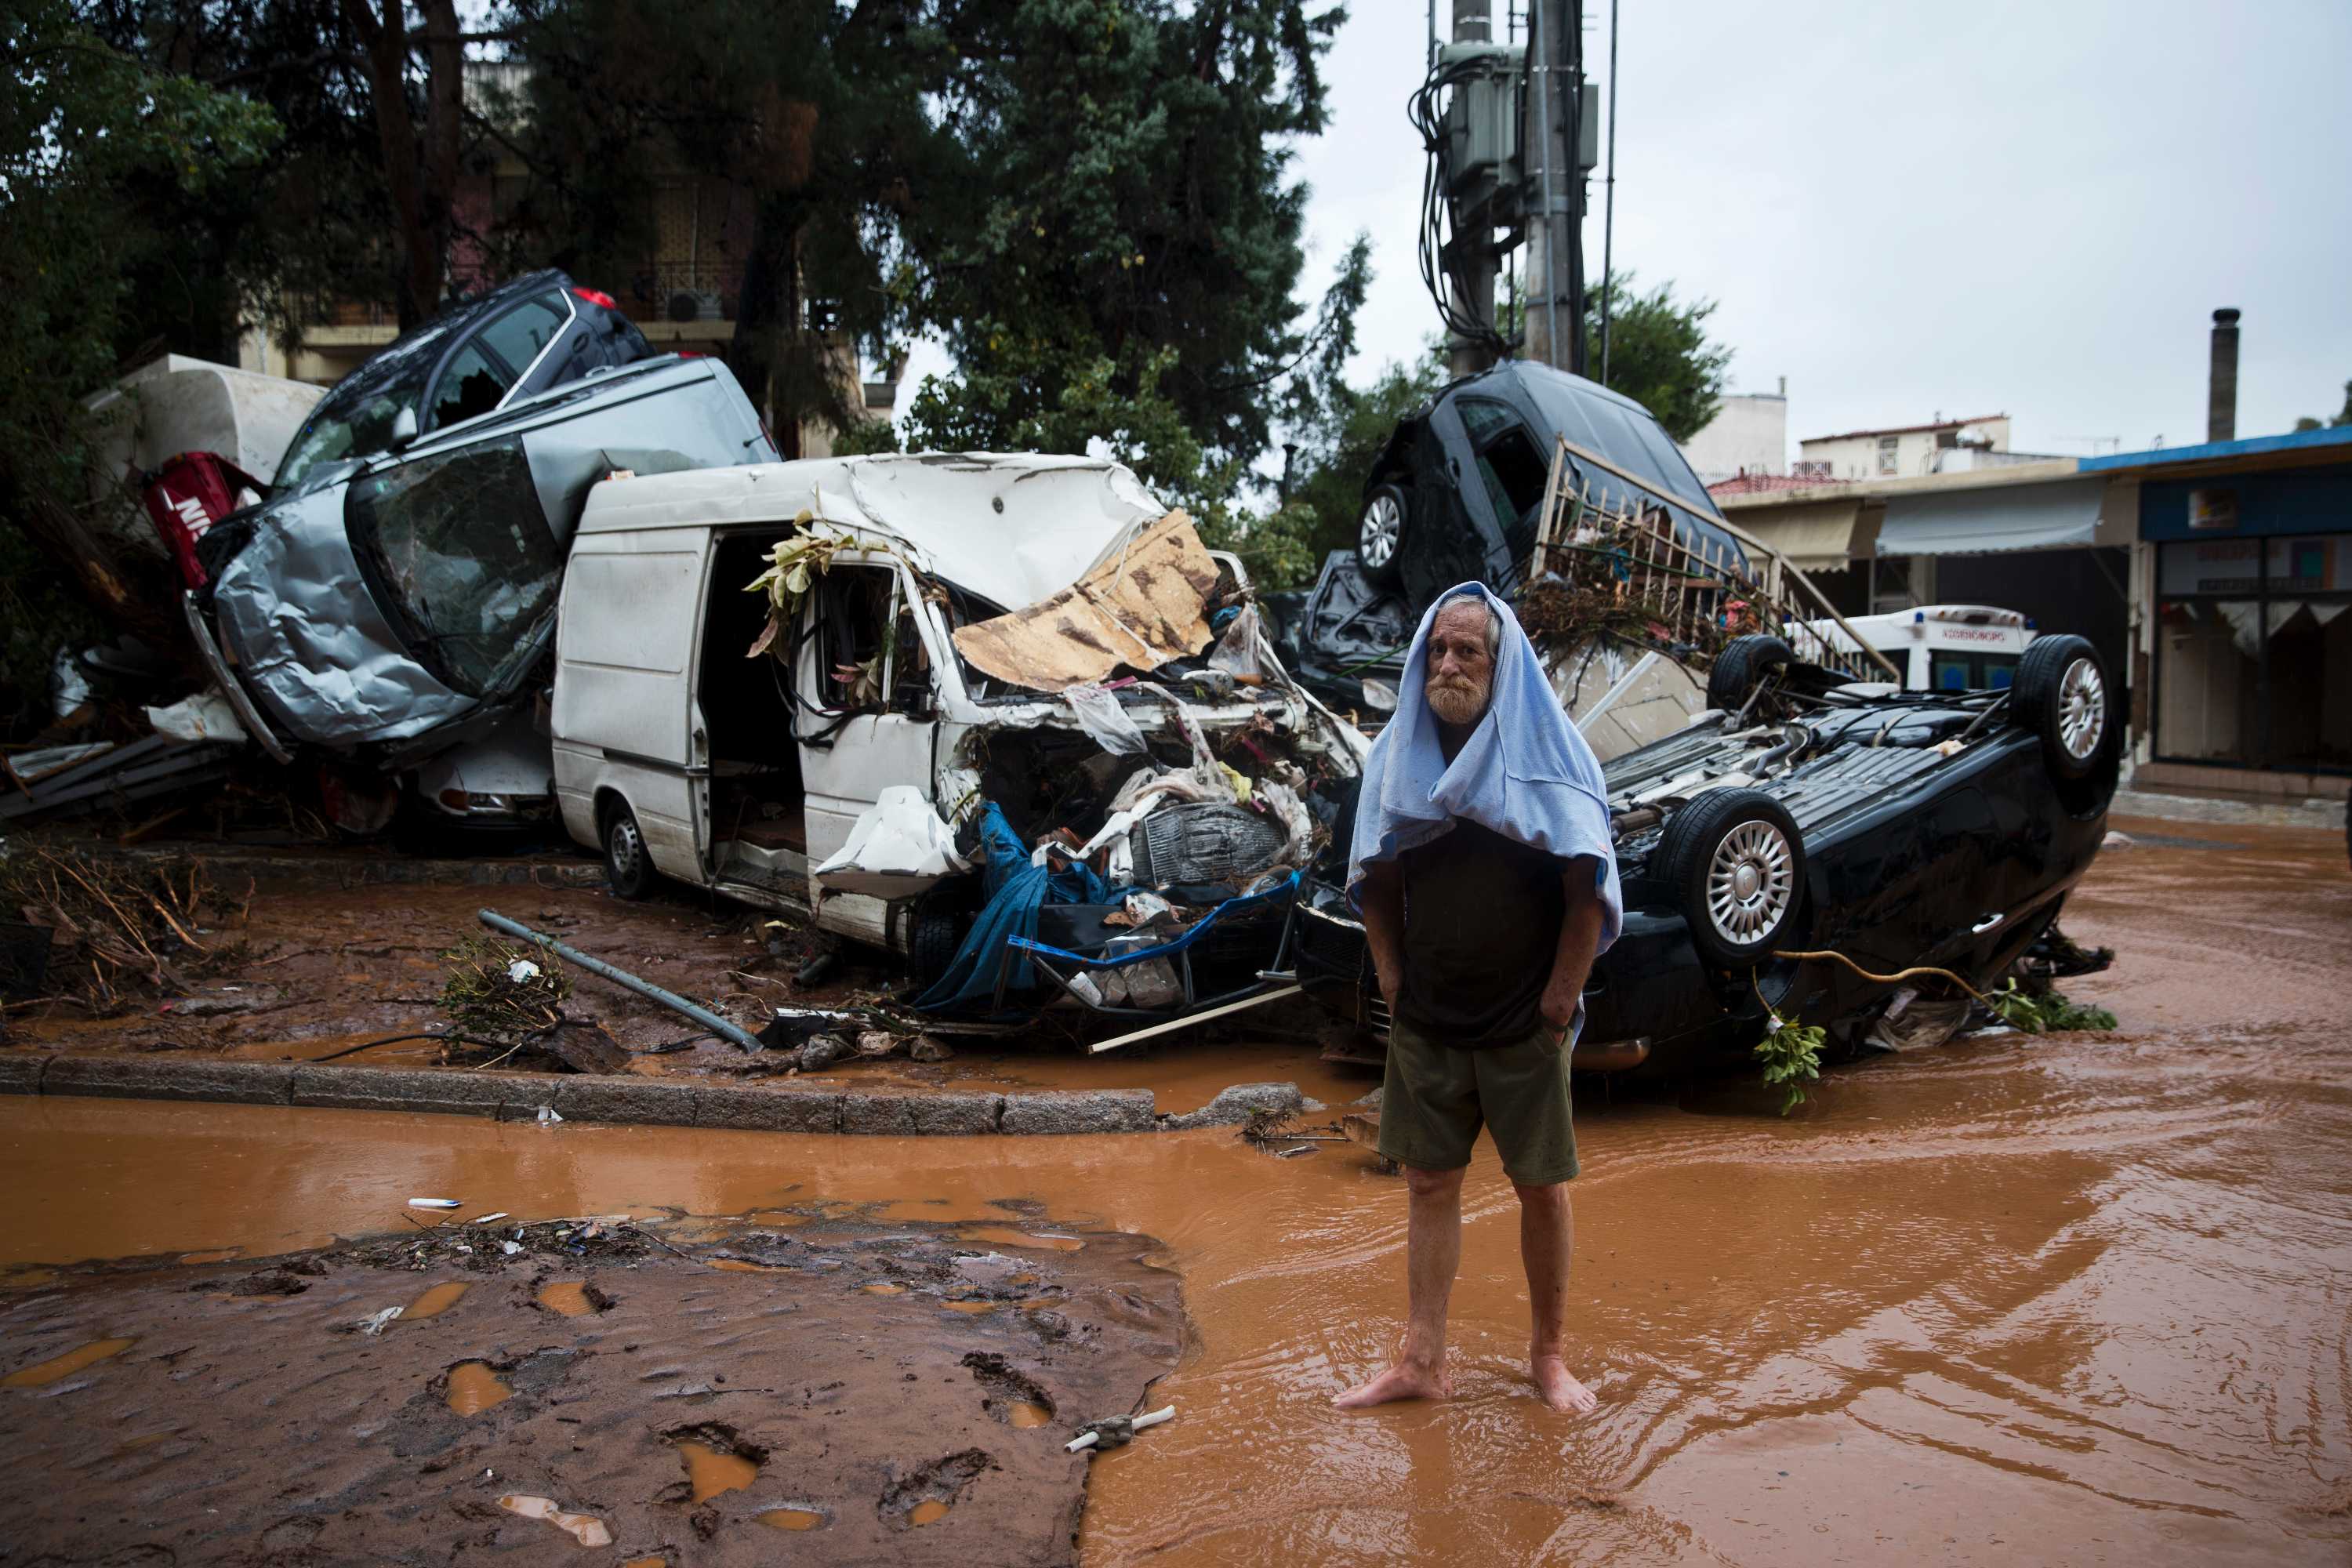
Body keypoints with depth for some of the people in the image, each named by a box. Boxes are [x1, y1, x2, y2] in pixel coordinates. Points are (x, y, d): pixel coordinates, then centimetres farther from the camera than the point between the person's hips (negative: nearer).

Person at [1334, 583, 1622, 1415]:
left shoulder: (1549, 751, -8)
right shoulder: (1397, 753, 1)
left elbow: (1588, 887, -8)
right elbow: (1374, 883, 9)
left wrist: (1560, 998, -8)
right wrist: (1393, 981, 4)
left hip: (1523, 1025, -2)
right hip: (1425, 1024, 3)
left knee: (1542, 1188, 7)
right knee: (1430, 1185, 8)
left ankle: (1549, 1353, 24)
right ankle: (1422, 1360, 17)